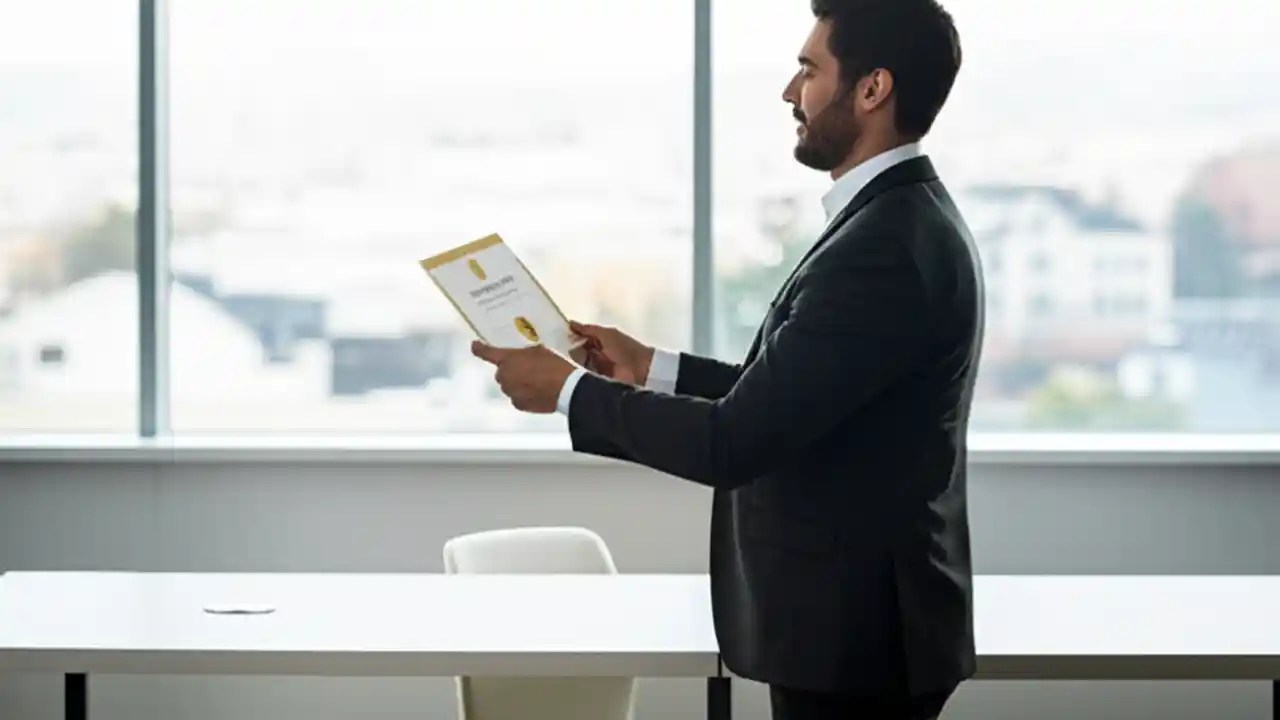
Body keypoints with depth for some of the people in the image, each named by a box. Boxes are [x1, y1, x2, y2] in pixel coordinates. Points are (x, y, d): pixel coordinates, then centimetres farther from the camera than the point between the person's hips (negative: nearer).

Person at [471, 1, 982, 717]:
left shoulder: (885, 247, -24)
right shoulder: (904, 222, 10)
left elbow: (735, 442, -25)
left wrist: (568, 390, -13)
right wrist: (650, 368, 10)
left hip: (856, 628, -10)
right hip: (858, 614, 10)